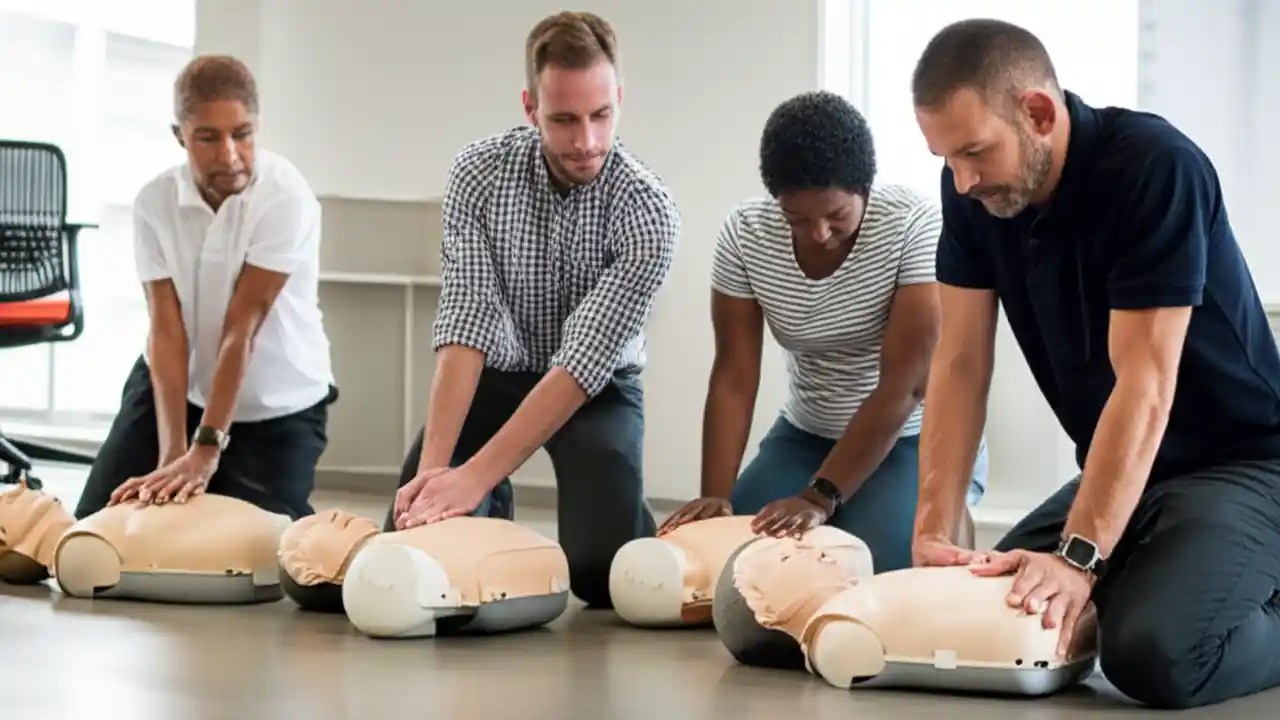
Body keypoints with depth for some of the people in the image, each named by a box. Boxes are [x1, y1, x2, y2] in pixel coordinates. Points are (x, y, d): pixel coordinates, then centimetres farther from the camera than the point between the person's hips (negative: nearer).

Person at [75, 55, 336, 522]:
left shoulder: (285, 197, -25)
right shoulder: (154, 202, -15)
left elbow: (242, 327, -27)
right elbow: (166, 329, -19)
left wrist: (207, 449, -30)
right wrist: (172, 453, -28)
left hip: (278, 406, -3)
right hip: (177, 385, 3)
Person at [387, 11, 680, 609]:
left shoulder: (647, 210, -26)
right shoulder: (480, 172, -19)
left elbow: (584, 363, -31)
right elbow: (465, 326, -23)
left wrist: (474, 476, -39)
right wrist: (433, 465, -35)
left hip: (597, 386, -2)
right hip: (497, 373, 2)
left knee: (600, 570, -21)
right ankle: (493, 513, 23)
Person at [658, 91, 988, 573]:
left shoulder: (916, 226, -24)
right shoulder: (745, 233, -13)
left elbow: (903, 387, -26)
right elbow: (733, 378, -11)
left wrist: (820, 497, -31)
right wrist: (715, 495, -24)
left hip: (916, 438, -4)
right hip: (807, 435, 4)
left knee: (871, 568, -27)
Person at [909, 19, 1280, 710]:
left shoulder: (1155, 168, -24)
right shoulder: (972, 190, -4)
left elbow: (1144, 383, -27)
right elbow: (960, 366, -3)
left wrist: (1079, 557, -32)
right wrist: (933, 534, -12)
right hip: (1117, 469, 8)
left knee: (1150, 651, -31)